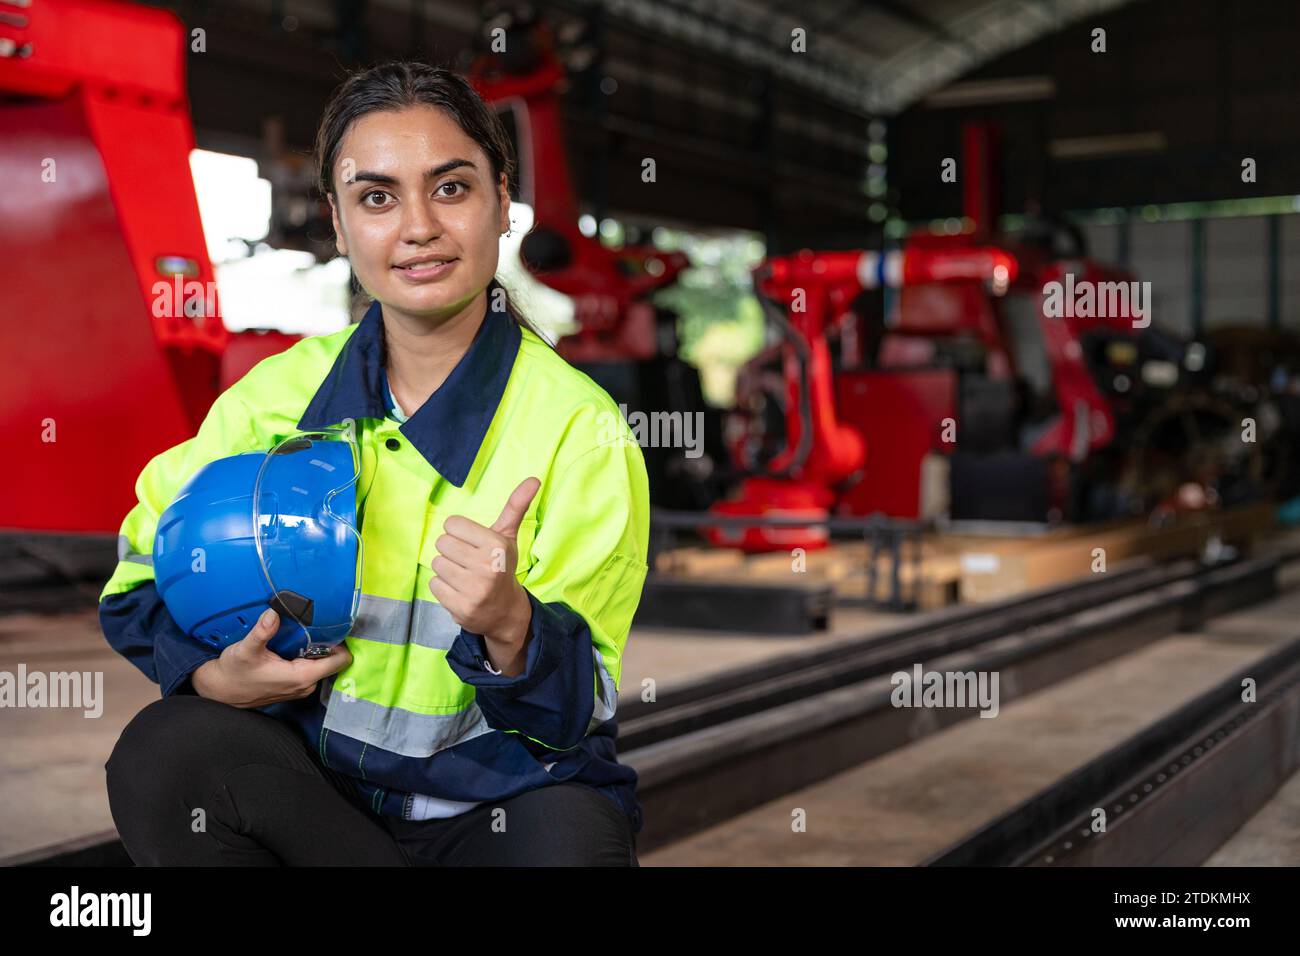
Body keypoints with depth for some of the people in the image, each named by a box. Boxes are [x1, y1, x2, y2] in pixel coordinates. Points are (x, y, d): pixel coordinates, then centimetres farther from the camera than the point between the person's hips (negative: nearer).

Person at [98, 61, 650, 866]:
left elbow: (576, 714, -12)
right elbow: (142, 579, 8)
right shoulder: (280, 393, 0)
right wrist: (214, 674, -13)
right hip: (316, 786, 4)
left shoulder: (581, 428, -10)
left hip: (511, 794, -3)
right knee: (166, 752, -25)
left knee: (570, 834, -36)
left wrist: (509, 624, -34)